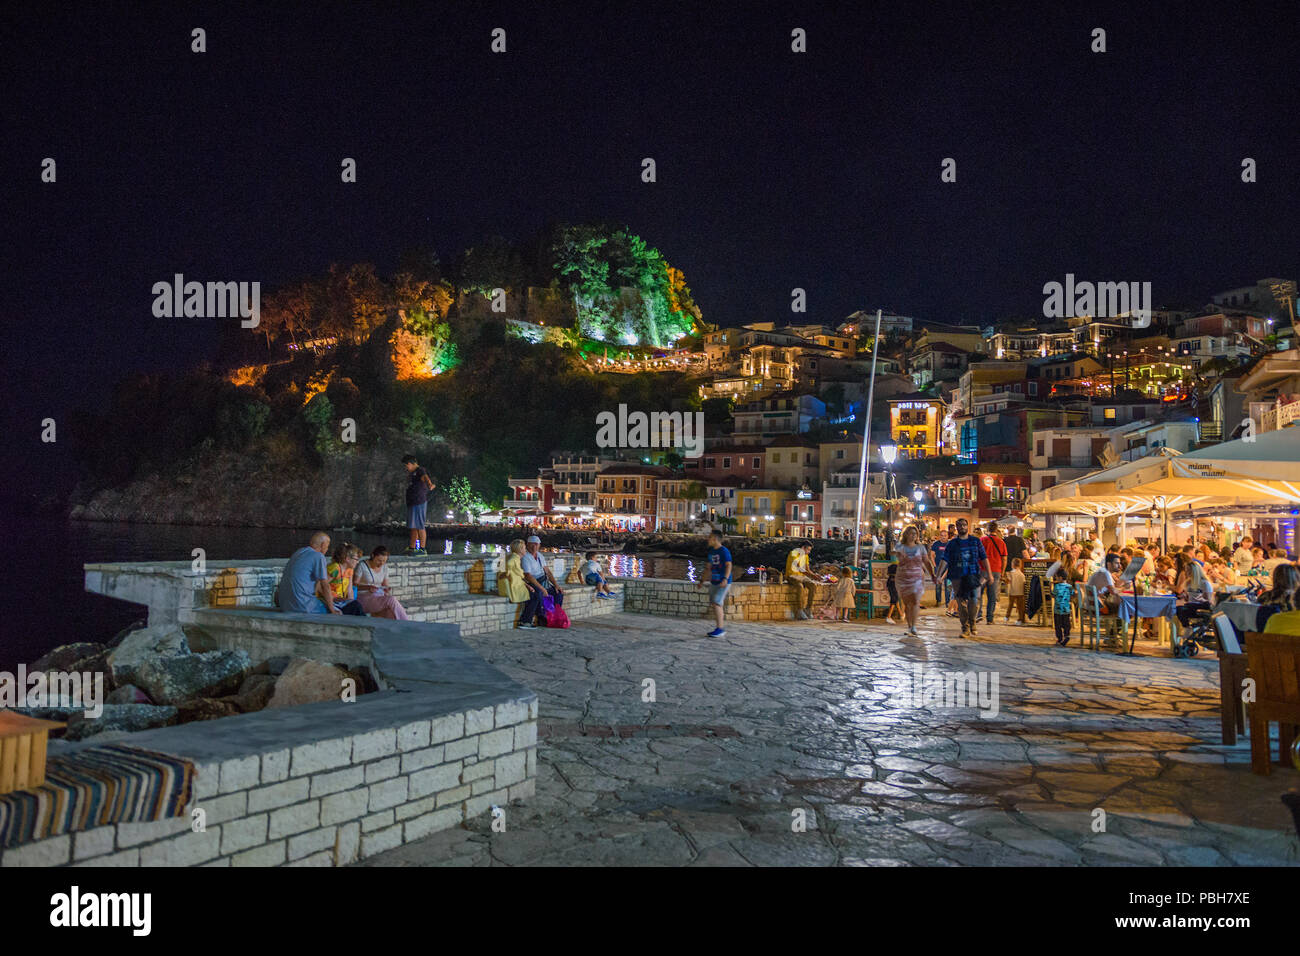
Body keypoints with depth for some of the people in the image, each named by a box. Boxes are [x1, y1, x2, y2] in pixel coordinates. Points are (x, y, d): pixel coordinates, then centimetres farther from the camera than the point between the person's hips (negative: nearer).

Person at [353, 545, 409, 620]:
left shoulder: (384, 567, 11)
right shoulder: (362, 566, -6)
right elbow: (354, 585, -7)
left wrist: (387, 589, -7)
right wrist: (368, 587, -23)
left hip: (380, 596, 5)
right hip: (364, 597, -5)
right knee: (391, 600, -30)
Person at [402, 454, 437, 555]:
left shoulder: (420, 471, -11)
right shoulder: (412, 473, 19)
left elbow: (425, 477, -35)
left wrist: (430, 485, -53)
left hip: (419, 503, -10)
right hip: (411, 503, 10)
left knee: (419, 526, -10)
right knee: (413, 527, 14)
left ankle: (422, 549, -10)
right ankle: (412, 548, 20)